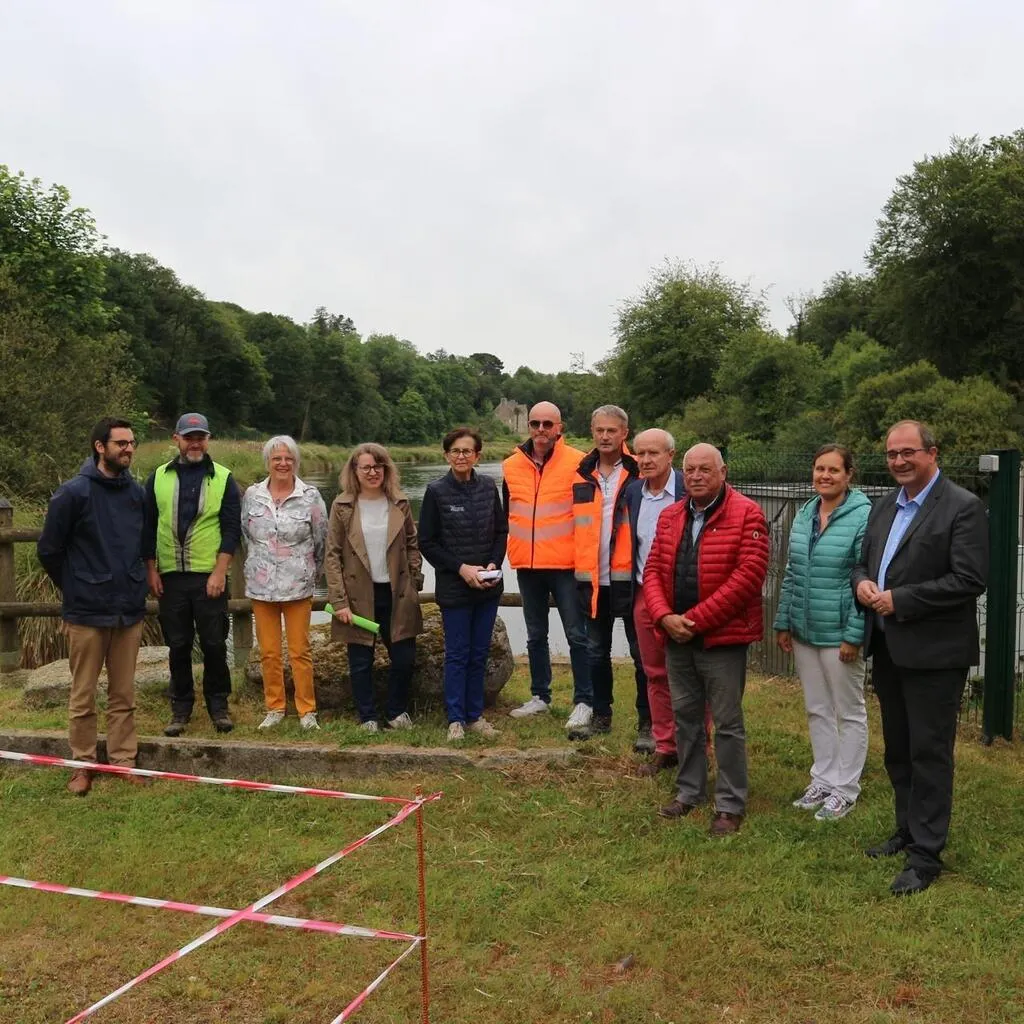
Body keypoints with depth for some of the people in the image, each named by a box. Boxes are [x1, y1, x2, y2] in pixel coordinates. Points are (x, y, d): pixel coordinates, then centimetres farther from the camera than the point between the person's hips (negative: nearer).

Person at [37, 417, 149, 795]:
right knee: (83, 695, 8)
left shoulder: (137, 493, 4)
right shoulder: (73, 493, -9)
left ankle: (124, 760, 23)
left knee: (124, 694, 12)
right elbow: (49, 550, -2)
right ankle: (83, 764, 21)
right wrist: (75, 588, 6)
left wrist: (134, 582, 12)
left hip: (130, 609, 4)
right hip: (87, 611, -4)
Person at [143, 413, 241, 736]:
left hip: (209, 577, -2)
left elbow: (232, 529, -3)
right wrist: (152, 571, 3)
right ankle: (181, 708, 20)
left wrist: (219, 573, -11)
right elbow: (148, 527, 9)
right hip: (170, 577, 2)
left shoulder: (223, 479, 1)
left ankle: (218, 706, 17)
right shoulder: (158, 477, 8)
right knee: (178, 646, 8)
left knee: (214, 644, 3)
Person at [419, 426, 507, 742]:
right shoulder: (436, 492, -5)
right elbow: (427, 542, -4)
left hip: (488, 586, 3)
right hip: (454, 587, -3)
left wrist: (494, 564, -6)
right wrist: (461, 568, -12)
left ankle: (475, 715, 21)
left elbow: (502, 531, 10)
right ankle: (455, 719, 14)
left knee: (479, 654, 10)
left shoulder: (488, 487, 4)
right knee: (457, 655, 3)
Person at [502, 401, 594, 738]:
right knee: (535, 635, 15)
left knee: (577, 634, -3)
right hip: (527, 565, 5)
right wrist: (514, 549, 14)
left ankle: (583, 702, 6)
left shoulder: (577, 462, -6)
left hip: (565, 563, -5)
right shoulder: (512, 465, 6)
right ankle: (540, 697, 26)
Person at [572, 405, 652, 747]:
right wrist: (579, 565, 9)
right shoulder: (581, 475, 8)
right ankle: (601, 716, 29)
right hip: (591, 577, 5)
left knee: (641, 653, 2)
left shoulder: (639, 474, -4)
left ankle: (648, 723, 11)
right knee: (596, 651, 15)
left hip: (629, 577, -5)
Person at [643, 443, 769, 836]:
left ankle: (730, 805, 16)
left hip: (722, 638, -6)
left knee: (727, 723, 3)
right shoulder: (670, 516, 10)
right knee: (685, 716, 16)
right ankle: (689, 791, 31)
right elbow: (653, 570, 8)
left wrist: (695, 619, -18)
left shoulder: (746, 514, -9)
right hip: (676, 637, 6)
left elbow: (748, 575, -17)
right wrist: (664, 616, -11)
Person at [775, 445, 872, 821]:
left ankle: (845, 789, 20)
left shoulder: (863, 517, -13)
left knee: (849, 712, 8)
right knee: (816, 710, 16)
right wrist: (783, 623, 10)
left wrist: (853, 635, -16)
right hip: (804, 632, 7)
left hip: (839, 633, -6)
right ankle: (823, 779, 30)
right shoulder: (804, 515, 8)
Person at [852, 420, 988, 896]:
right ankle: (908, 830, 34)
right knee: (898, 749, 18)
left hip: (933, 652, -7)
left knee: (929, 753, 1)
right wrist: (861, 583, -5)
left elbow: (970, 580, -19)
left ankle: (926, 855, 11)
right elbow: (863, 561, 18)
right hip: (887, 648, 7)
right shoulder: (884, 506, 12)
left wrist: (900, 600, -19)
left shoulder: (962, 507, -12)